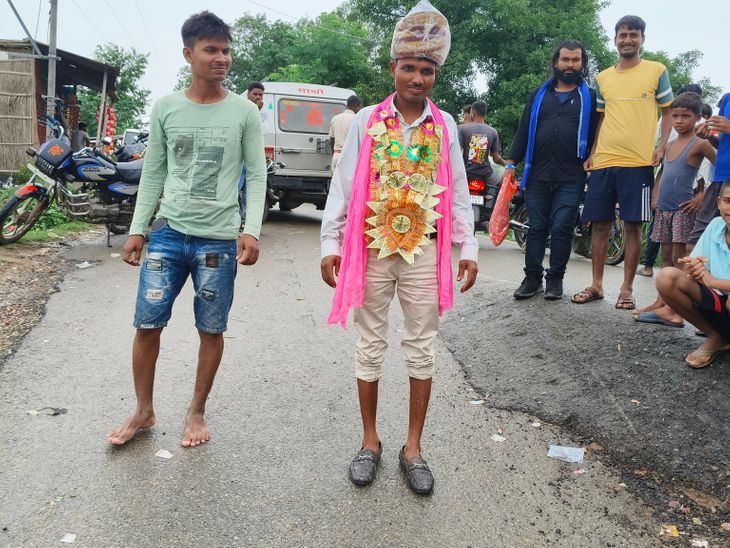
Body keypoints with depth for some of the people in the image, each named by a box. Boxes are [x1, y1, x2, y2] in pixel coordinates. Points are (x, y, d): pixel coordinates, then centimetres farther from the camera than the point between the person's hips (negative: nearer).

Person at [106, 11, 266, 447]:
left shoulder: (245, 112, 1)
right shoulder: (165, 108, 7)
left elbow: (257, 175, 1)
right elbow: (153, 173, 11)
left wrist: (251, 230, -10)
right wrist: (138, 229, 7)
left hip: (219, 239, -2)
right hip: (168, 233, 2)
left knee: (211, 330, 6)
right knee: (147, 324, 5)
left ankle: (197, 412, 26)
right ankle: (144, 411, 25)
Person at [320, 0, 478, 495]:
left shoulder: (444, 126, 5)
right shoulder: (367, 121, 1)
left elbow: (458, 191, 8)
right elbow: (343, 185, 0)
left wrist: (469, 247, 3)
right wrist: (331, 244, -5)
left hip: (424, 251, 1)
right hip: (371, 249, -1)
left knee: (422, 348, 7)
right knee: (371, 345, 9)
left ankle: (413, 448, 22)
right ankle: (370, 441, 25)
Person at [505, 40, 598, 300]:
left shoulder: (589, 96, 9)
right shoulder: (539, 94, 14)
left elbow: (596, 134, 6)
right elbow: (523, 130, 11)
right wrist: (511, 163, 3)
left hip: (571, 178, -2)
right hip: (537, 174, 2)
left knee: (561, 229, -4)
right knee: (536, 228, 4)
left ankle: (555, 278, 9)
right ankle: (532, 277, 12)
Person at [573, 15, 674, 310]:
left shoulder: (657, 71, 6)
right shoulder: (602, 78, 14)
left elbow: (668, 111, 9)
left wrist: (662, 146, -5)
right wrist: (592, 152, 10)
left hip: (638, 163, -3)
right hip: (603, 162, 3)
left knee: (632, 225, -1)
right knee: (599, 224, 5)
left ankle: (627, 288, 8)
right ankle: (596, 285, 15)